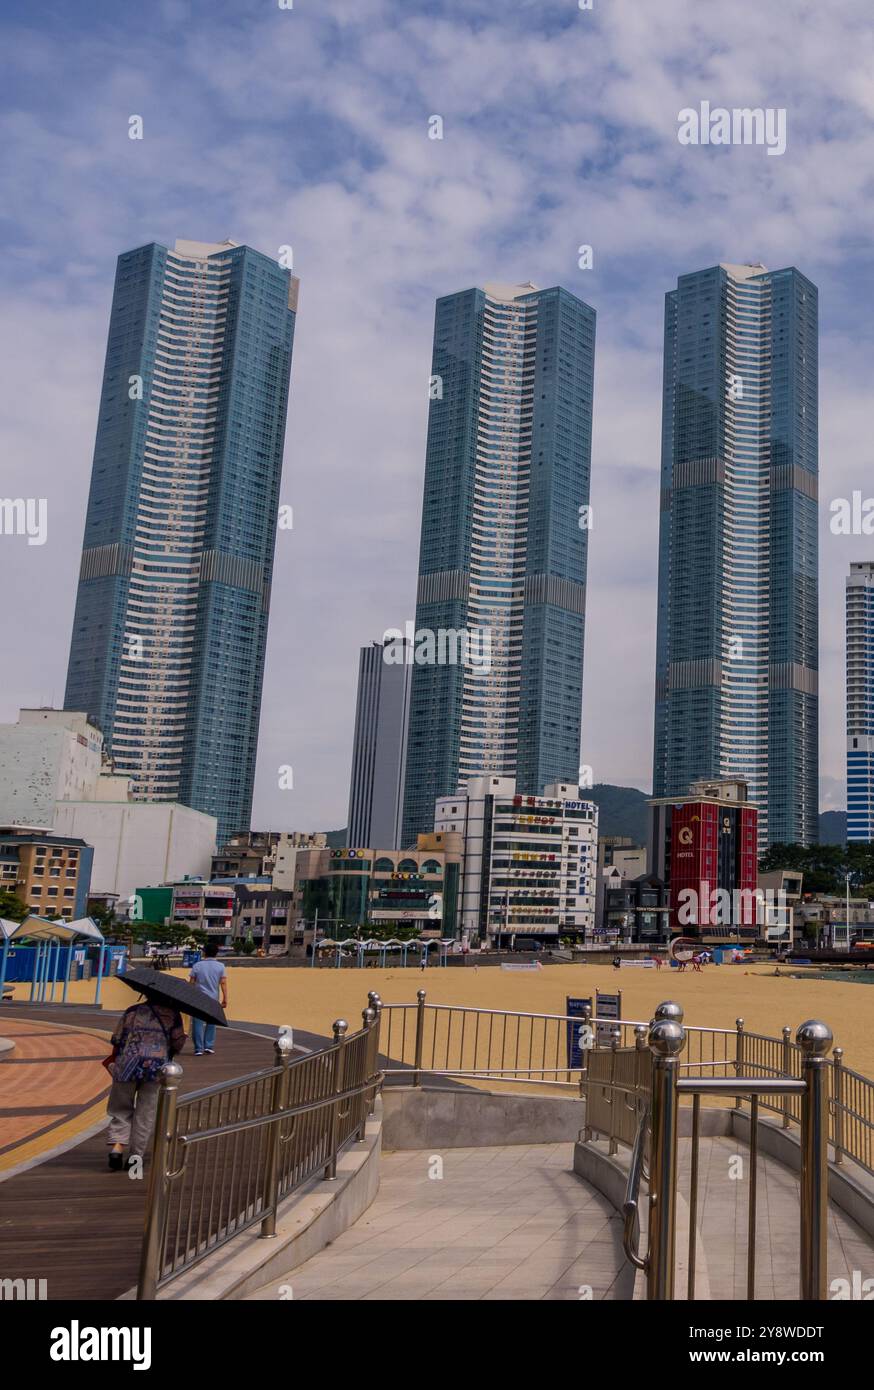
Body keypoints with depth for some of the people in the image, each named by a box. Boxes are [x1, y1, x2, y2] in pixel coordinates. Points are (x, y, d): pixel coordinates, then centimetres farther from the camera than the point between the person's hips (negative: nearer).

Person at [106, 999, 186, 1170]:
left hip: (129, 1063, 1)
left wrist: (114, 1059, 27)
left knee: (121, 1110, 12)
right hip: (158, 1065, -1)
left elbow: (117, 1039, 12)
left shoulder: (132, 1011, 16)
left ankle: (117, 1146, -7)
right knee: (146, 1114, 7)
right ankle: (136, 1154, 5)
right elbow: (179, 1041, 7)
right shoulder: (172, 1013, 12)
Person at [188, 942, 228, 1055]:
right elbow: (223, 983, -6)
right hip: (213, 999, 1)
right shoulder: (220, 966, -1)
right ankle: (209, 1046, 13)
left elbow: (191, 983, 1)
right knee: (211, 1022, 16)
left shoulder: (197, 965, -2)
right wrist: (225, 999, -3)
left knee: (198, 1023, 3)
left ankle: (199, 1048, -1)